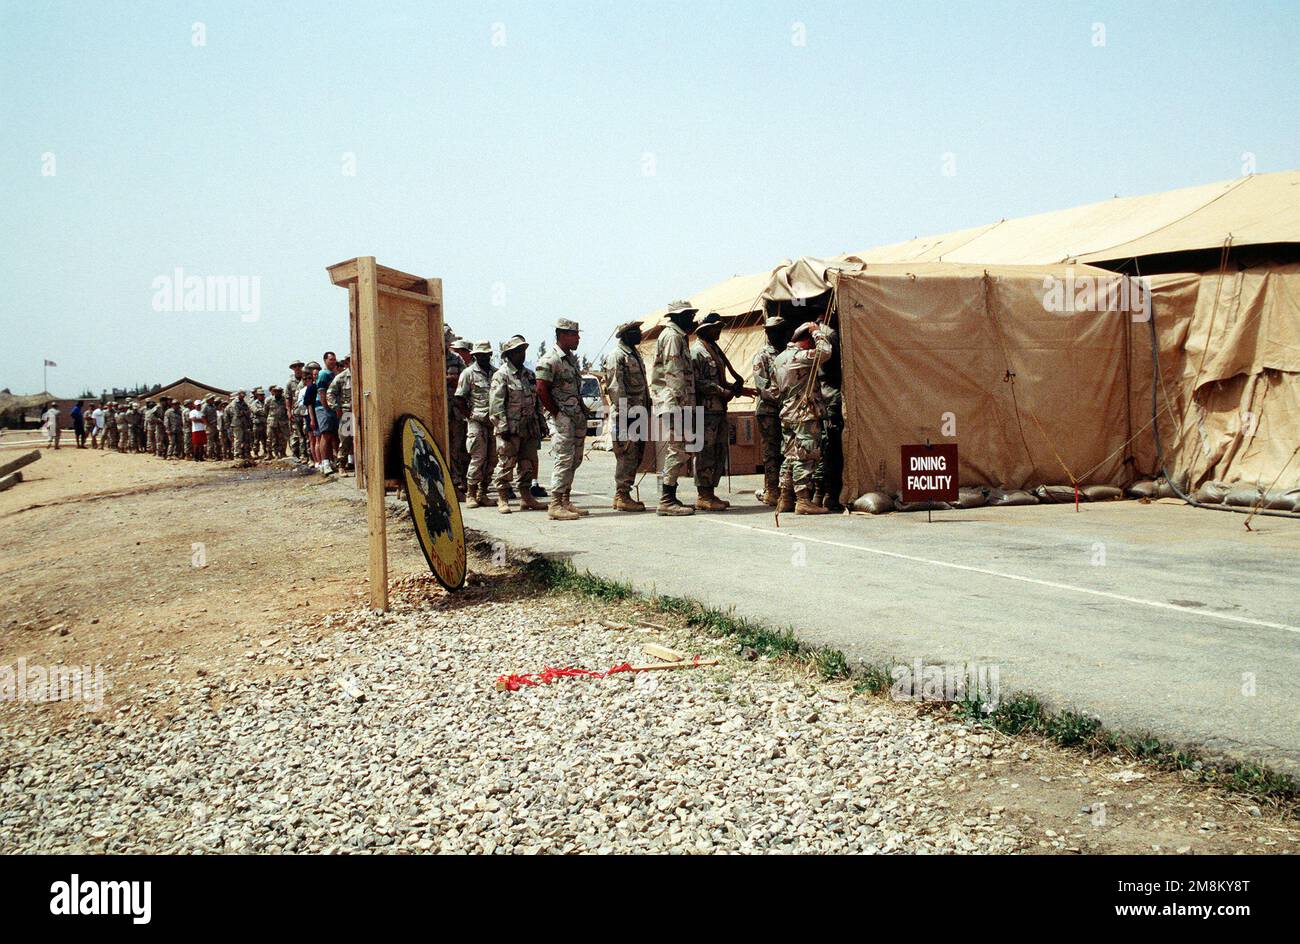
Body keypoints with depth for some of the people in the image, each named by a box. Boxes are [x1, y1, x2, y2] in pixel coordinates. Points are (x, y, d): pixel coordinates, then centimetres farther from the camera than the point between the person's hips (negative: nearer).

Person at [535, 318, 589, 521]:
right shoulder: (550, 360, -12)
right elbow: (541, 390, -16)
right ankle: (555, 505, -10)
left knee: (575, 459, 11)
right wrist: (557, 413, -14)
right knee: (563, 459, -11)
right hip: (562, 418, -9)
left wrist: (582, 409, 13)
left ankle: (565, 501, 18)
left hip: (577, 417, 9)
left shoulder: (572, 358, 16)